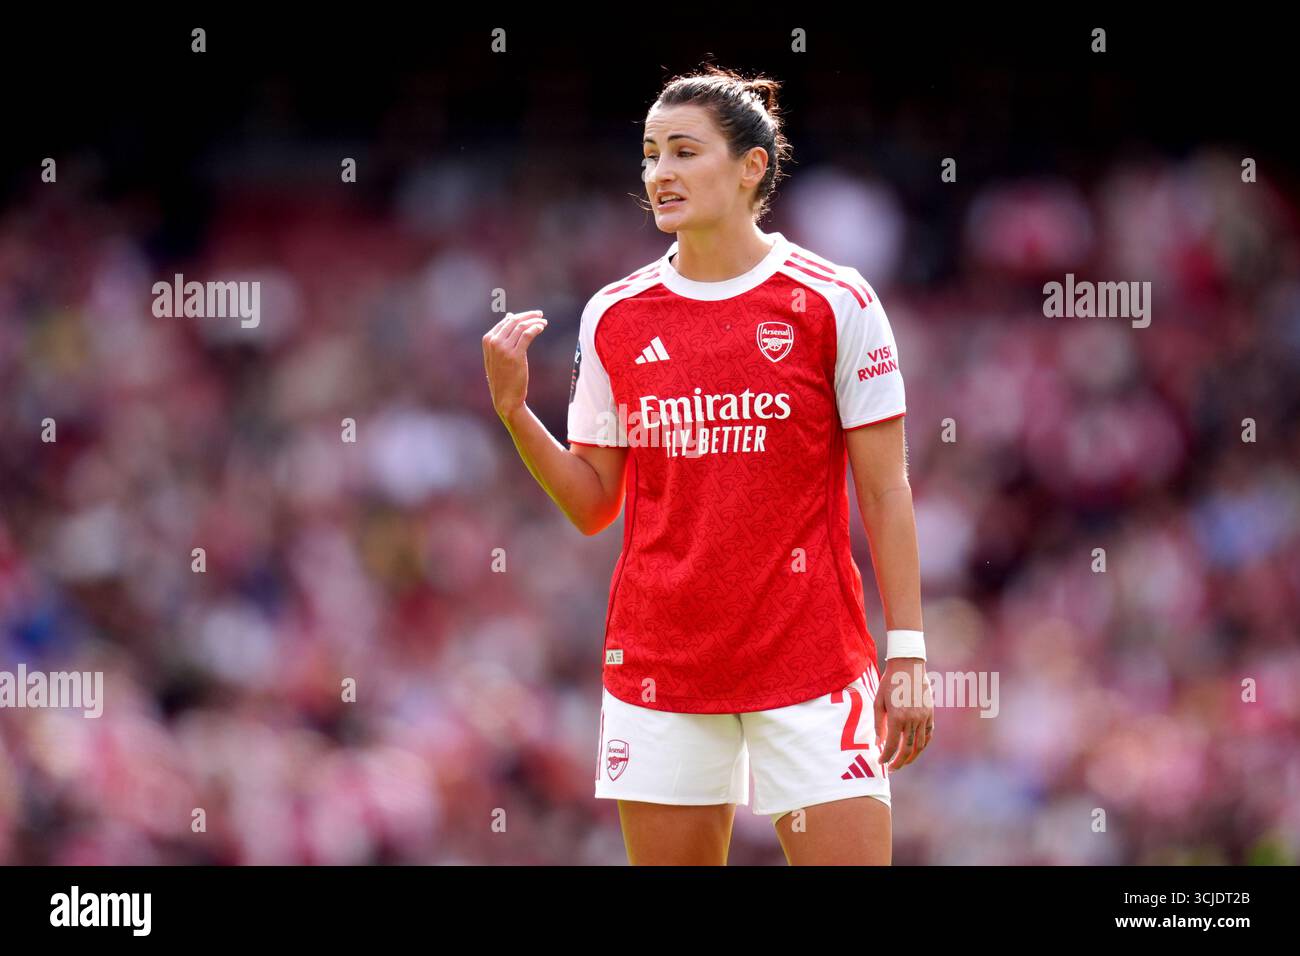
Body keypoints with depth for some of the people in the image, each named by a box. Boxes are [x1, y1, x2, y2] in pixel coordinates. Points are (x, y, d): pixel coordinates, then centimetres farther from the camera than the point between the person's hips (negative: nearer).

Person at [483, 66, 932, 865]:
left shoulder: (834, 303, -3)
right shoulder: (615, 318, 7)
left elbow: (885, 491, -1)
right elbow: (593, 505, 10)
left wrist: (906, 654, -6)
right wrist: (513, 410, -4)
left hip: (810, 663, -3)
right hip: (657, 664, 3)